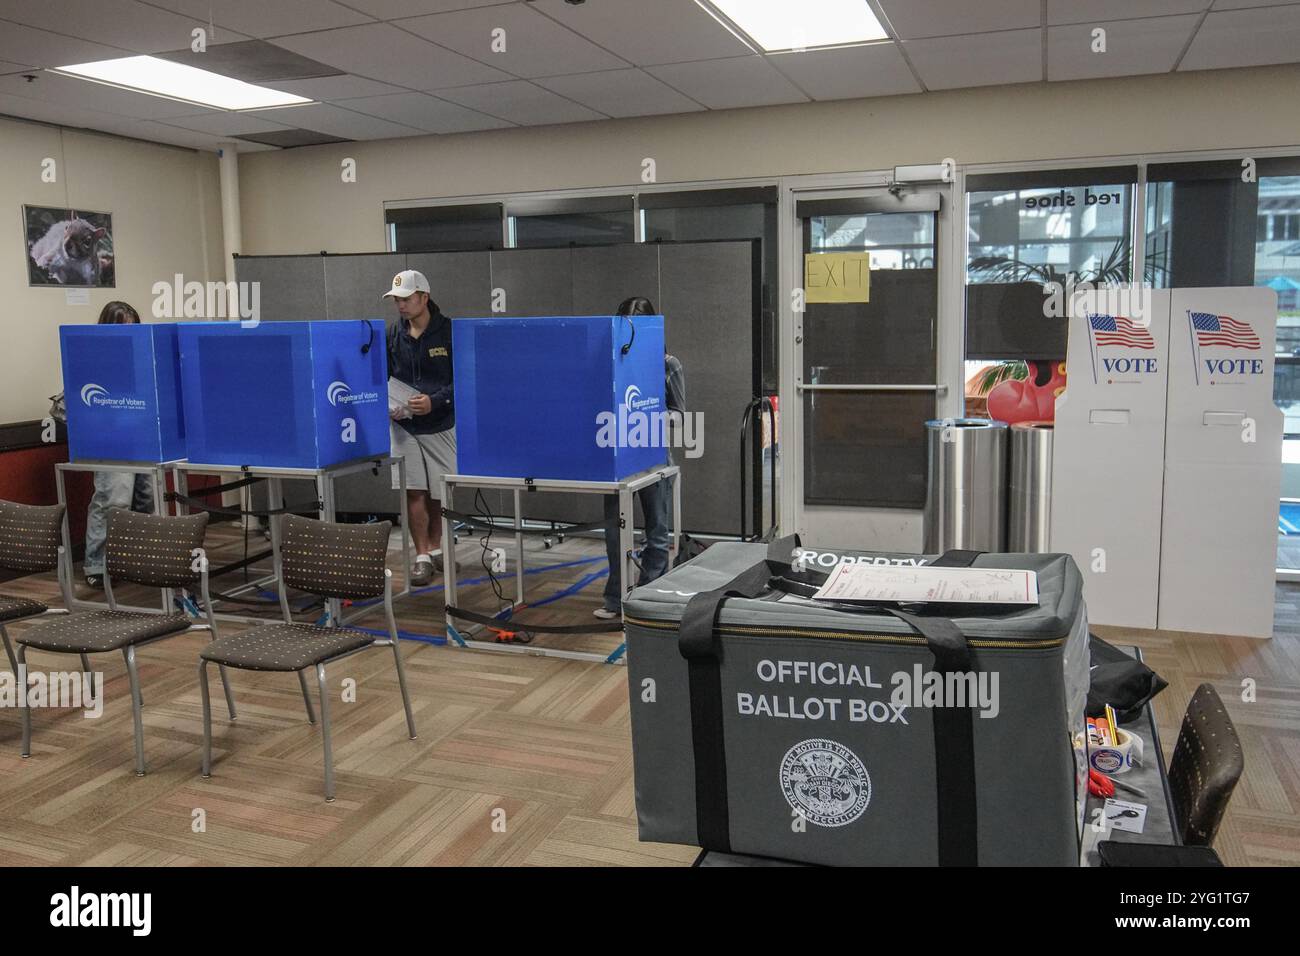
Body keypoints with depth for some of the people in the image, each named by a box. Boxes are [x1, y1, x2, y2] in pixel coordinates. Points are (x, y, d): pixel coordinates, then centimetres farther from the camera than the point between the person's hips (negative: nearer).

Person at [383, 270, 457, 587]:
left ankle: (435, 548, 29)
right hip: (404, 425, 2)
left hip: (440, 424, -2)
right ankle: (422, 557, 8)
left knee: (437, 494, 8)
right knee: (414, 491, -2)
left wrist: (435, 401, -22)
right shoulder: (393, 334, 2)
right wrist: (387, 404, -9)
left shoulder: (450, 331, -8)